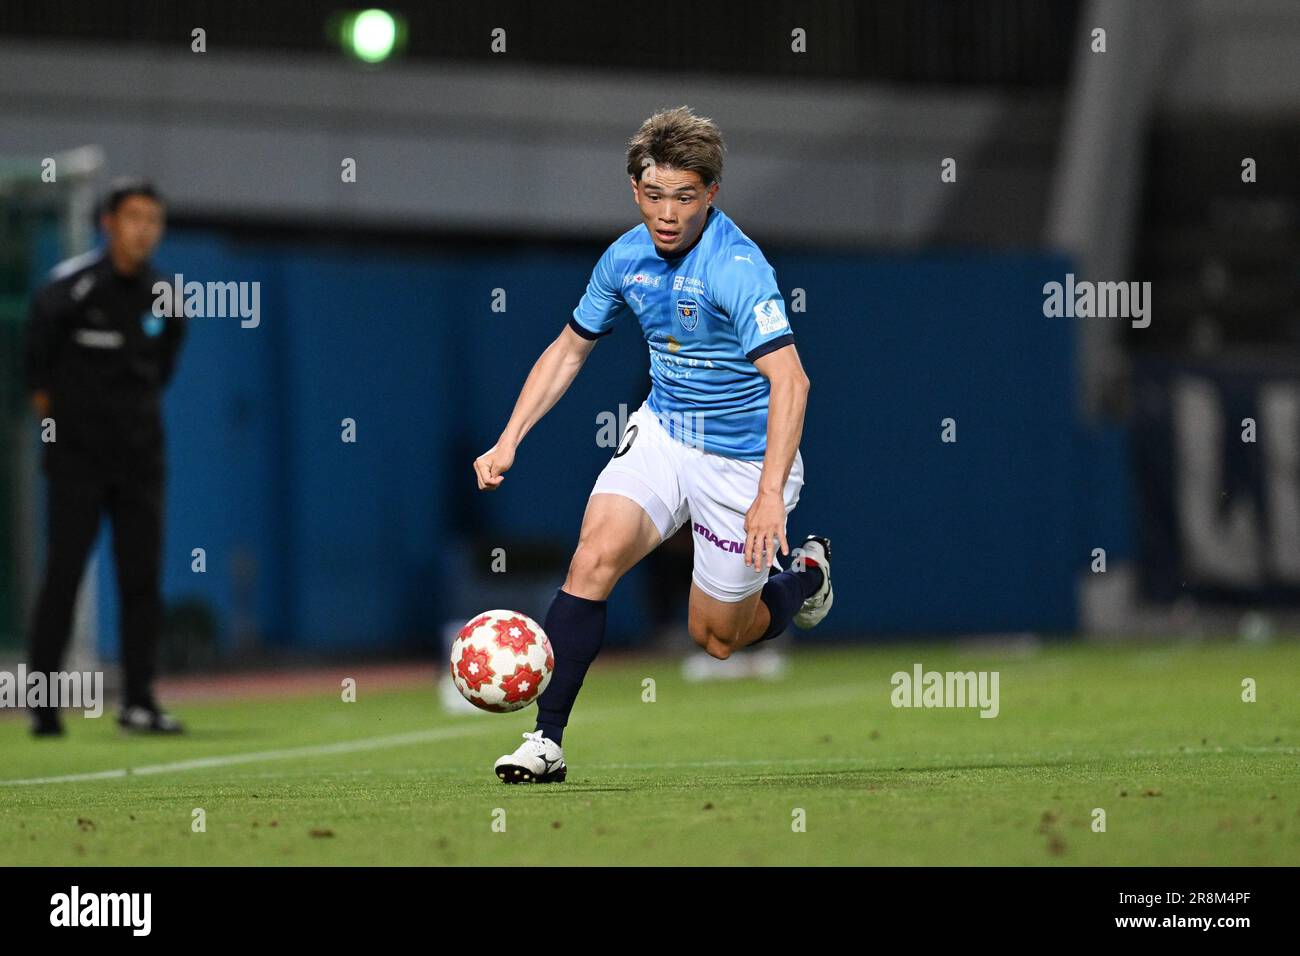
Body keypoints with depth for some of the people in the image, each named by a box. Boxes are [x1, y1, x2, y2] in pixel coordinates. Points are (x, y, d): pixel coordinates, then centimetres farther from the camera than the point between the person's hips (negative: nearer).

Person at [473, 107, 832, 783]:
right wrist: (509, 441, 3)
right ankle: (547, 740, -17)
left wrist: (771, 494, -47)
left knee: (716, 638, 7)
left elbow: (789, 379, -37)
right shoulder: (626, 258, -4)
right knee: (594, 556, -20)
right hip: (661, 432, 5)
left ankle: (806, 575, 39)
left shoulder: (735, 267, -27)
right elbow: (570, 348, 12)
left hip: (743, 460, -5)